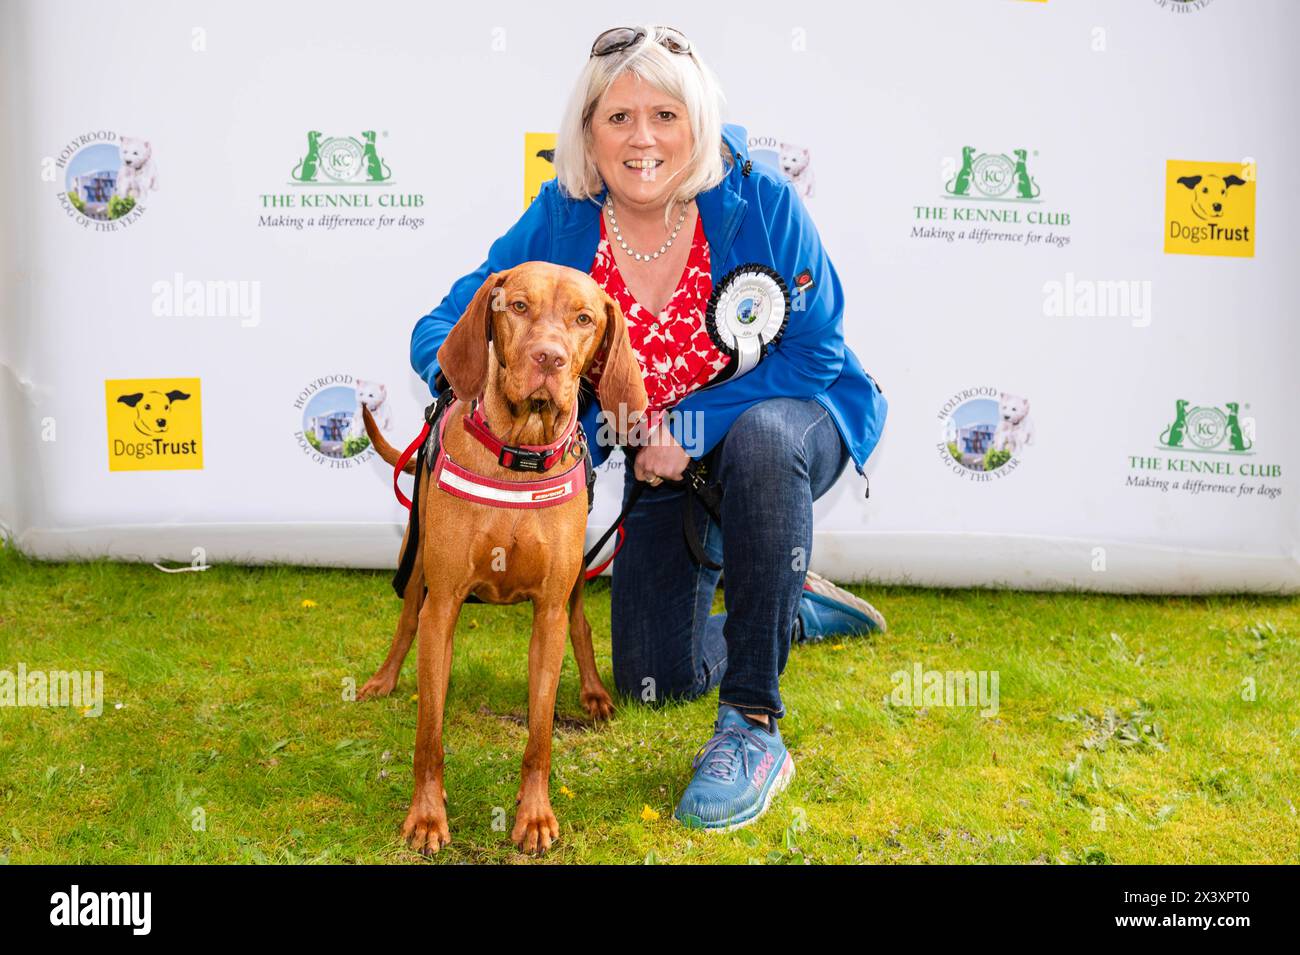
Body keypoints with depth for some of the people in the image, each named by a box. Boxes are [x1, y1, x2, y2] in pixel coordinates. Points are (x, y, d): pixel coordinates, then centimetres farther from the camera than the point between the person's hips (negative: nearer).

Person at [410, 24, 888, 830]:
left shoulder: (758, 199, -22)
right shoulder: (561, 224, -15)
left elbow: (816, 349, -18)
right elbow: (441, 332, -13)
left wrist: (696, 424, -27)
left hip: (790, 420, -3)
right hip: (663, 463, 3)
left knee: (761, 438, -41)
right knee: (655, 679, 1)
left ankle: (754, 731, -29)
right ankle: (795, 606, 32)